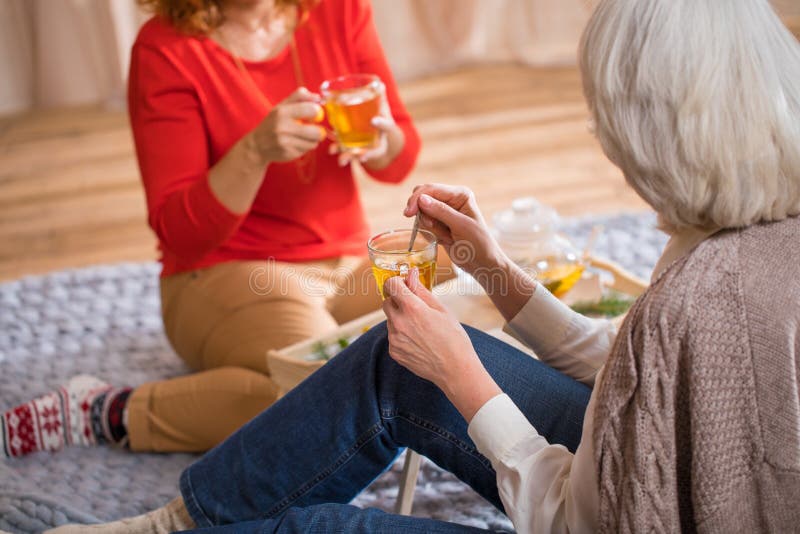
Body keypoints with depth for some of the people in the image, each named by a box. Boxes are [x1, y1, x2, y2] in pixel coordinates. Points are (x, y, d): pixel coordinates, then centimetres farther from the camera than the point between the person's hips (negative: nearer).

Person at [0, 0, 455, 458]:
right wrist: (255, 151, -30)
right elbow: (180, 234, -14)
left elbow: (402, 160, 6)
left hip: (350, 262, 6)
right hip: (223, 273, -6)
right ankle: (110, 415, -16)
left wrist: (381, 138, -19)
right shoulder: (166, 47, -11)